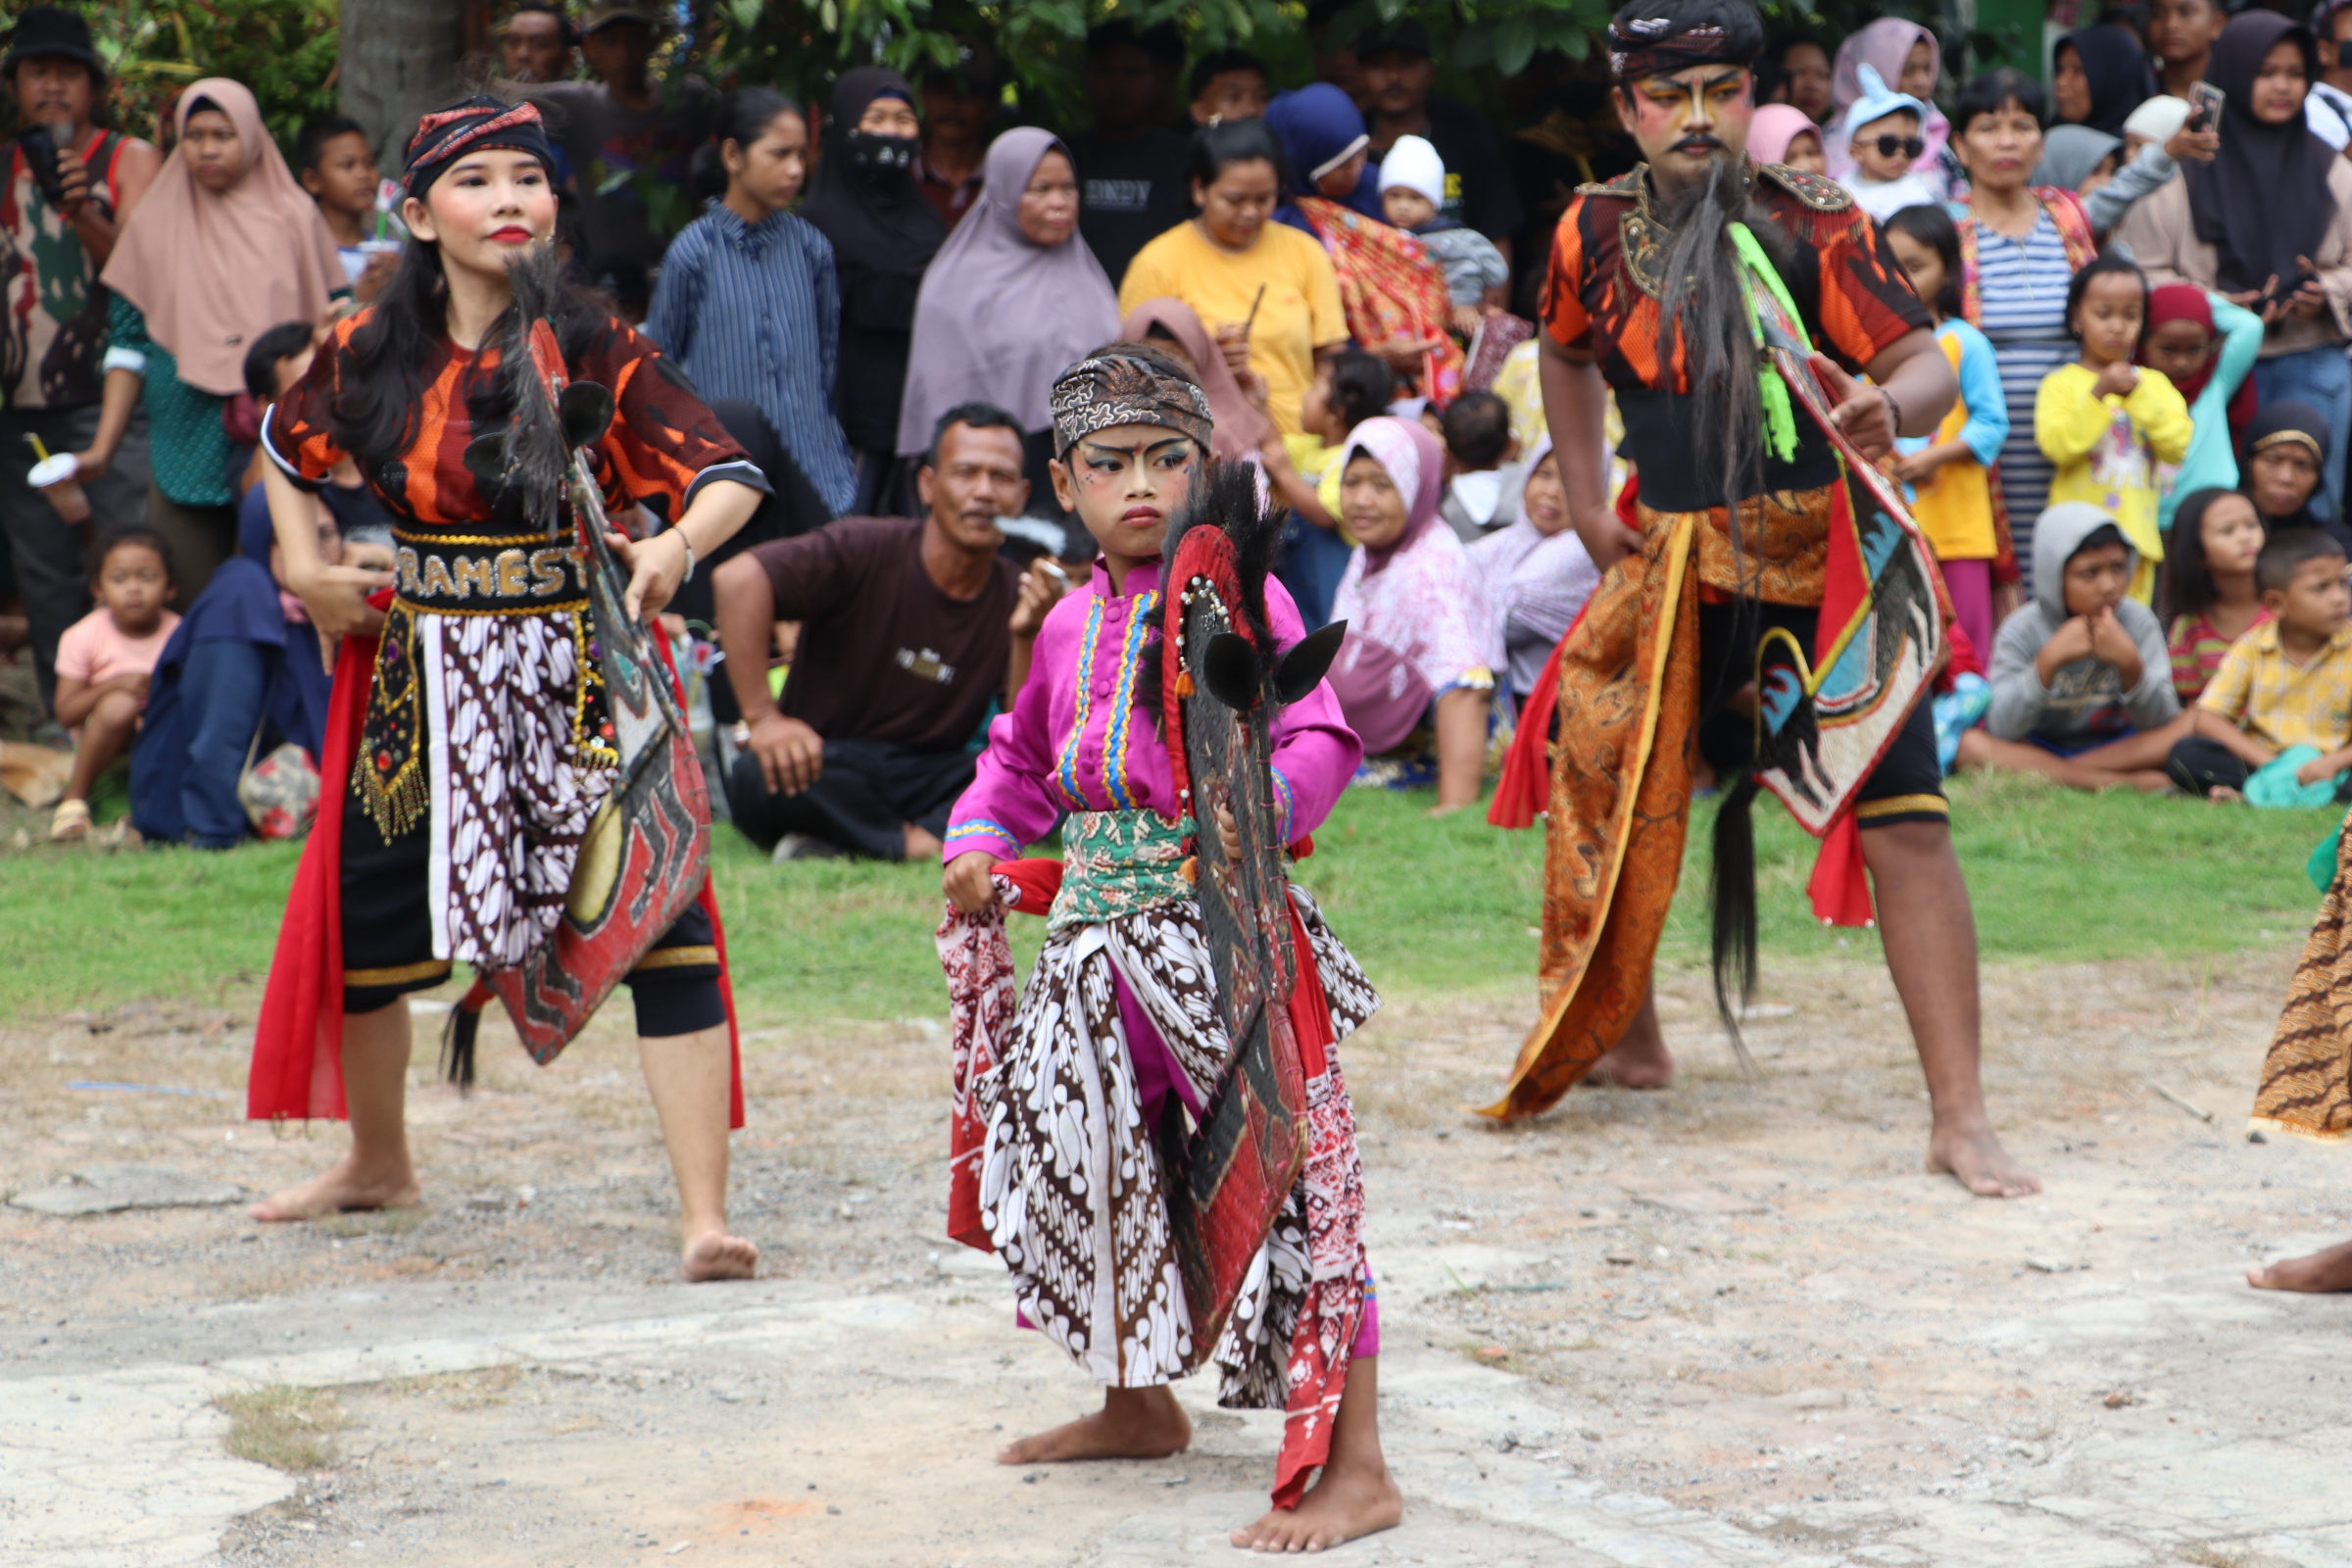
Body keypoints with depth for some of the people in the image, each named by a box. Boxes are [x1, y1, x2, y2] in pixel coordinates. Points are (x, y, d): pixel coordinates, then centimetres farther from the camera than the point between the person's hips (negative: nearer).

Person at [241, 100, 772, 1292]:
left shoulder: (595, 350, -9)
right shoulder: (371, 353, 2)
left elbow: (730, 473, -14)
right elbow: (286, 442, 23)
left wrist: (676, 545, -34)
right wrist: (303, 569, 10)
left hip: (581, 669, -4)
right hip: (421, 675, 4)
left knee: (660, 922, -14)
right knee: (360, 922, 13)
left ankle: (705, 1216, -11)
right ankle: (377, 1163, 41)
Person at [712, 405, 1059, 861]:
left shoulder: (1015, 596, 2)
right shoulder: (867, 550, -11)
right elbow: (739, 578, -24)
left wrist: (1025, 638, -20)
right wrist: (762, 718, -28)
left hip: (930, 781, 3)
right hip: (820, 766, -3)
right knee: (764, 774, -38)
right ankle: (919, 844, -20)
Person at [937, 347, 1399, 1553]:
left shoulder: (1239, 596, -6)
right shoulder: (1071, 623, 16)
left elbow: (1321, 738, -14)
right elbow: (1024, 756, 30)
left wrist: (1264, 803, -32)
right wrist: (978, 842, 13)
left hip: (1221, 919, -8)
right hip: (1098, 932, 8)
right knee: (1080, 1156, 17)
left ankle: (1354, 1466, -10)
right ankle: (1139, 1406, 39)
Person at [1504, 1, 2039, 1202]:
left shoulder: (1813, 223, -10)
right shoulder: (1597, 230, 1)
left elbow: (1924, 361, -17)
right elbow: (1567, 351, 22)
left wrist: (1891, 408, -39)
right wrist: (1586, 498, 13)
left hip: (1825, 559, -4)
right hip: (1669, 564, 4)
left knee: (1904, 823, -12)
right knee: (1604, 796, 10)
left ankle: (1959, 1118, -8)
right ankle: (1624, 1031, 37)